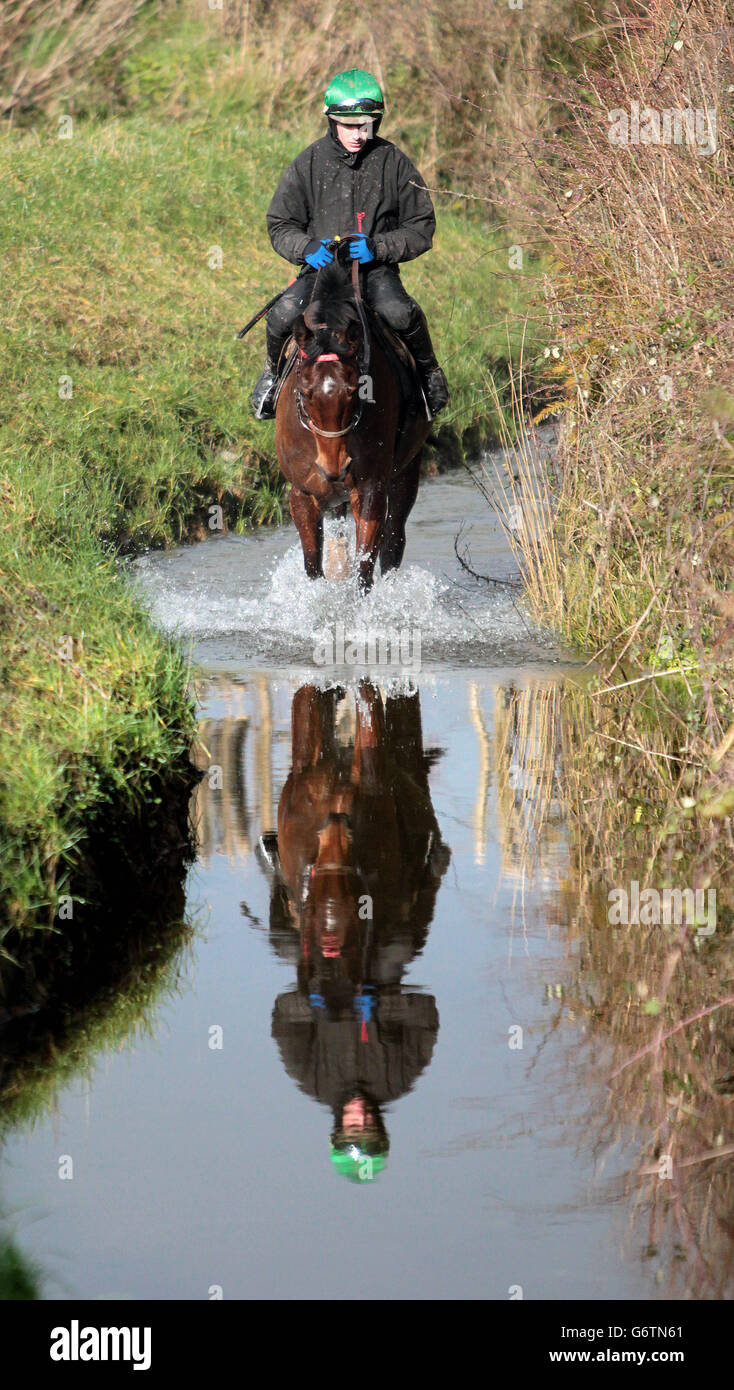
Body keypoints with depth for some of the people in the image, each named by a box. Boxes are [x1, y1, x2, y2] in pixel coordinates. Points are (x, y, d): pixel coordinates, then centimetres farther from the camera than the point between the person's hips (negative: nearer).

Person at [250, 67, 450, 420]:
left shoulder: (393, 162, -1)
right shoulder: (309, 163, 2)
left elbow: (421, 228, 2)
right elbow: (280, 225, 7)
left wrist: (378, 247, -17)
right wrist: (308, 247, -17)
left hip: (377, 268, -1)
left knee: (400, 312, -33)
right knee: (283, 314, -27)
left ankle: (428, 371, 0)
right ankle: (272, 370, 10)